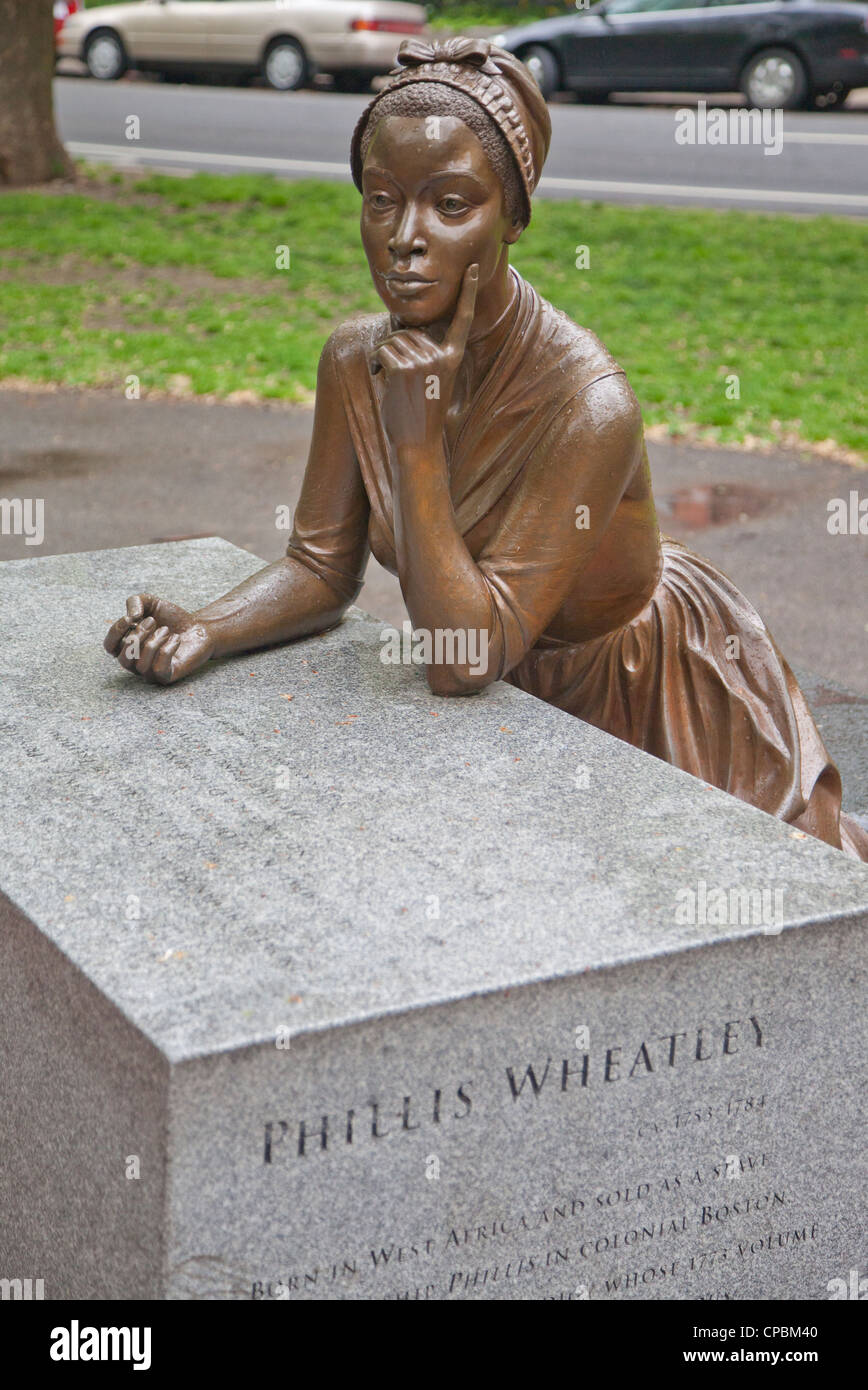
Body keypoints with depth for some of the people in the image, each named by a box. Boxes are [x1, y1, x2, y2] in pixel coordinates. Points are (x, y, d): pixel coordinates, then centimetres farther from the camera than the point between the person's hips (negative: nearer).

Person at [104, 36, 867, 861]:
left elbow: (463, 661, -36)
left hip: (650, 705, -5)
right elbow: (321, 567, -5)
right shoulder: (356, 361, -15)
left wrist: (418, 438, -39)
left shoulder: (588, 406, -35)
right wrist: (208, 631, -24)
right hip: (517, 703, 6)